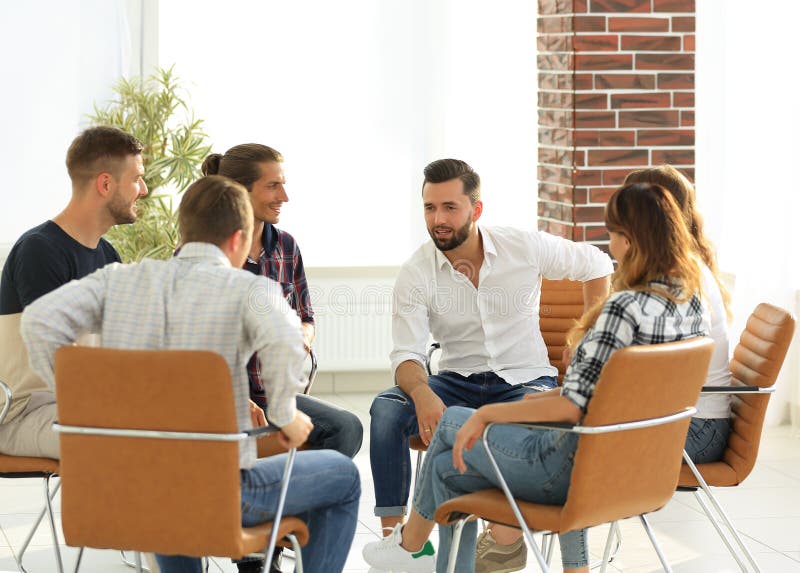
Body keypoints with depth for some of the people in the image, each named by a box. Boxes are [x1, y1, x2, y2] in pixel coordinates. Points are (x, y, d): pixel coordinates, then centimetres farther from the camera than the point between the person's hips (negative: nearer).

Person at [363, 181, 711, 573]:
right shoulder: (693, 305, 2)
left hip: (580, 471, -8)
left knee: (453, 423, 18)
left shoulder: (625, 308, -25)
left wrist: (486, 414, -15)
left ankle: (411, 540, 39)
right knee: (451, 468, 23)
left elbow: (573, 407, -26)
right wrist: (554, 395, 14)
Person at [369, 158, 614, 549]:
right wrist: (422, 395, -36)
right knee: (386, 408, -27)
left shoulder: (526, 248, -7)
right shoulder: (415, 274, -7)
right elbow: (406, 355, -14)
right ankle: (390, 527, -23)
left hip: (524, 381, -2)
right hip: (457, 382, 2)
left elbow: (597, 265, 10)